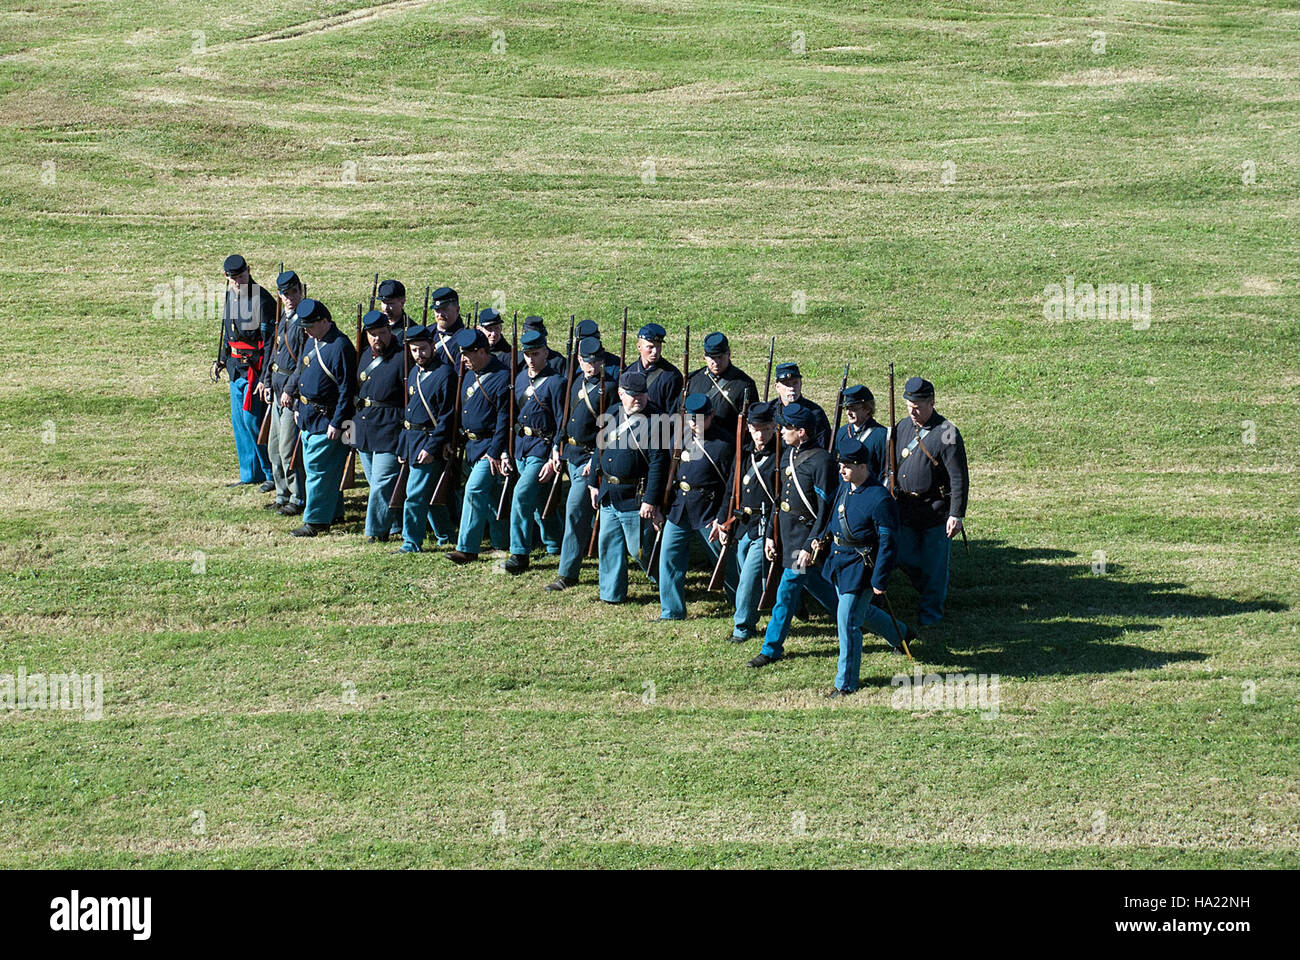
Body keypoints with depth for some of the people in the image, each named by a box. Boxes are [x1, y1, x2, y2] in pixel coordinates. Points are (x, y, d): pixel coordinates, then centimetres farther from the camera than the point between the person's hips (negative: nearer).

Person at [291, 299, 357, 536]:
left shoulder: (340, 346, -19)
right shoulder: (313, 341, 10)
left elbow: (347, 389, -19)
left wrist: (336, 423, -20)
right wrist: (299, 407, 21)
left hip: (326, 418, -10)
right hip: (308, 416, 10)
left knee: (318, 468, -7)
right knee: (311, 466, 16)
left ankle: (316, 520, -2)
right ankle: (334, 512, 27)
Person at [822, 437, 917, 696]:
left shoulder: (879, 499, -23)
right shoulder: (845, 487, 1)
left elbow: (888, 544, -19)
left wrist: (879, 581, -19)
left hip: (860, 567, -9)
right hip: (839, 561, 9)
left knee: (847, 623, -5)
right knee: (862, 612, 26)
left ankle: (846, 682, 8)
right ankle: (901, 634, 51)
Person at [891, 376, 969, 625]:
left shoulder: (947, 434, -14)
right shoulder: (903, 427, 5)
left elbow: (959, 479, -15)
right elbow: (892, 464, 17)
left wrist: (956, 515, -18)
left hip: (937, 511, -6)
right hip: (906, 508, 6)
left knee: (934, 566, 3)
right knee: (905, 558, 12)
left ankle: (931, 612, 18)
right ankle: (930, 593, 36)